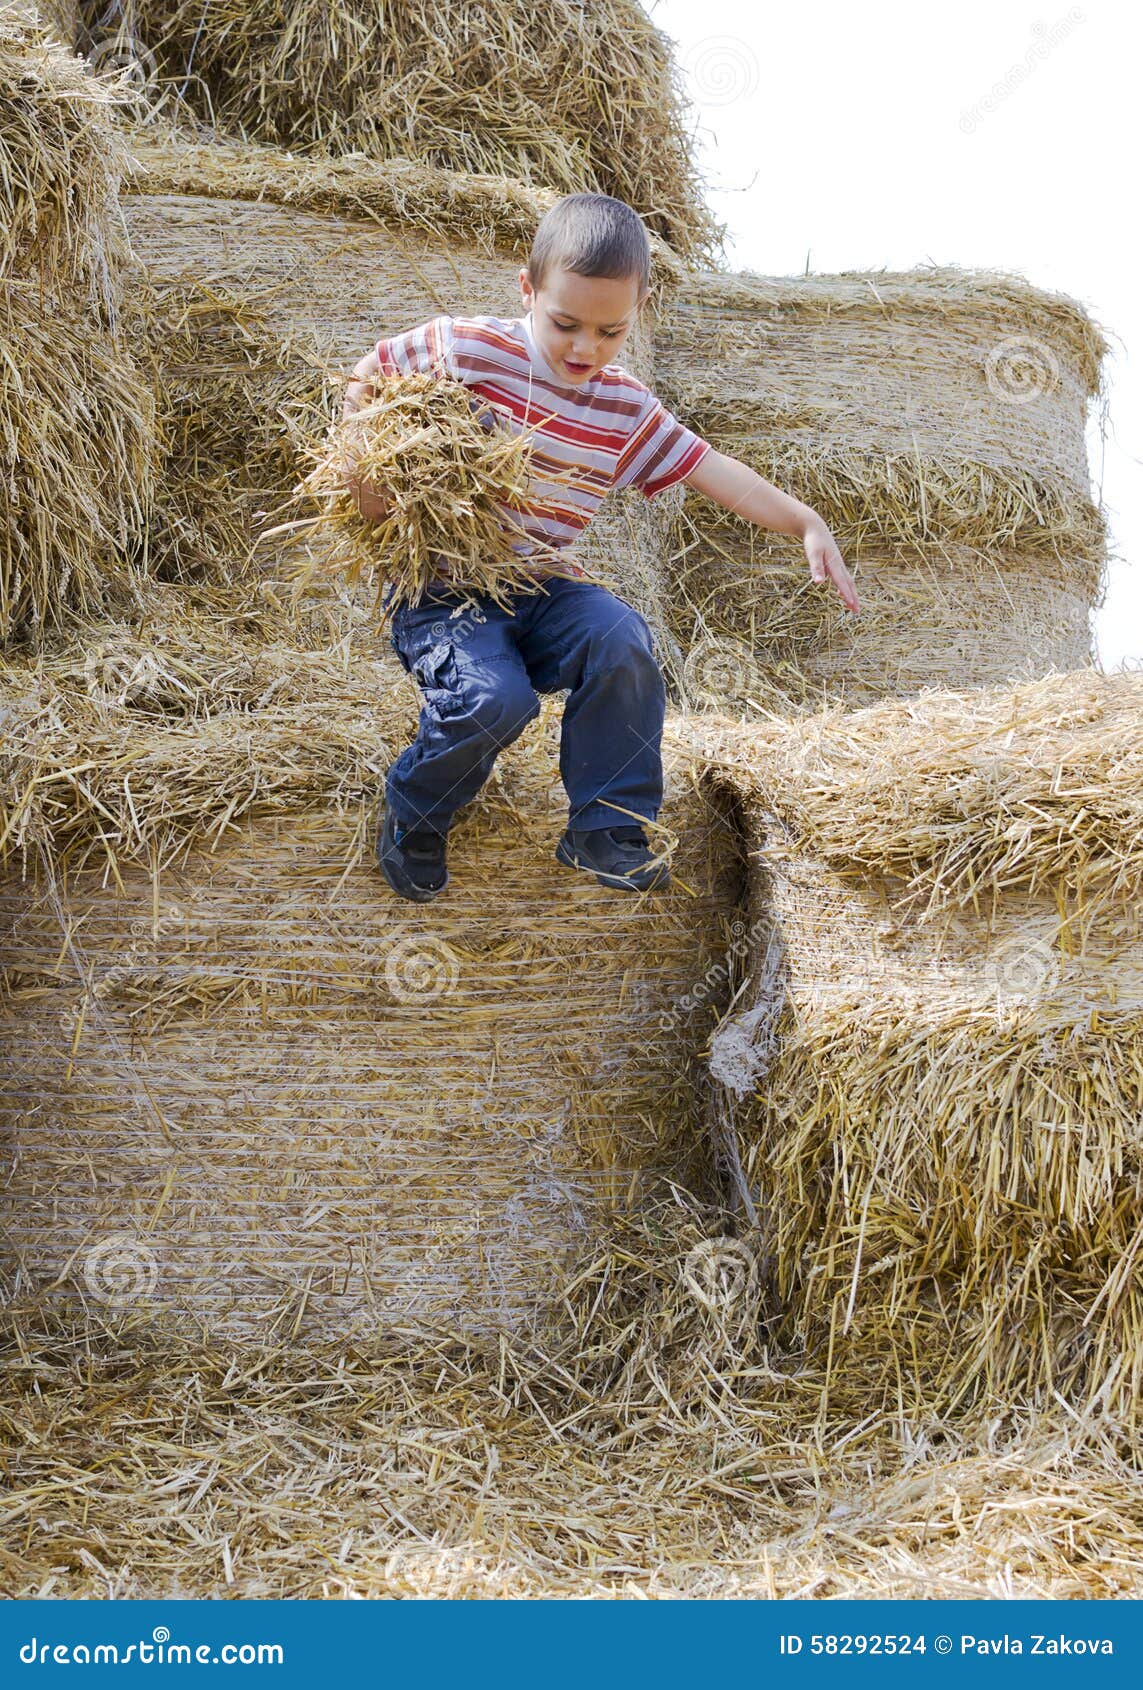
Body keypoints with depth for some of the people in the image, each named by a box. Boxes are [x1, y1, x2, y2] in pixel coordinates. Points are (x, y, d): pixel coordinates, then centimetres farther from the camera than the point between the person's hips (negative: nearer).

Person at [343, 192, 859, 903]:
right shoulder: (467, 348, -9)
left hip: (543, 588, 4)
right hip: (442, 586, -4)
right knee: (494, 698, -32)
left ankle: (606, 828, -8)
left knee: (623, 642, -26)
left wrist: (807, 523, -10)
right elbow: (368, 377, 4)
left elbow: (713, 469, 2)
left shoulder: (626, 407, 4)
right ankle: (414, 817, 0)